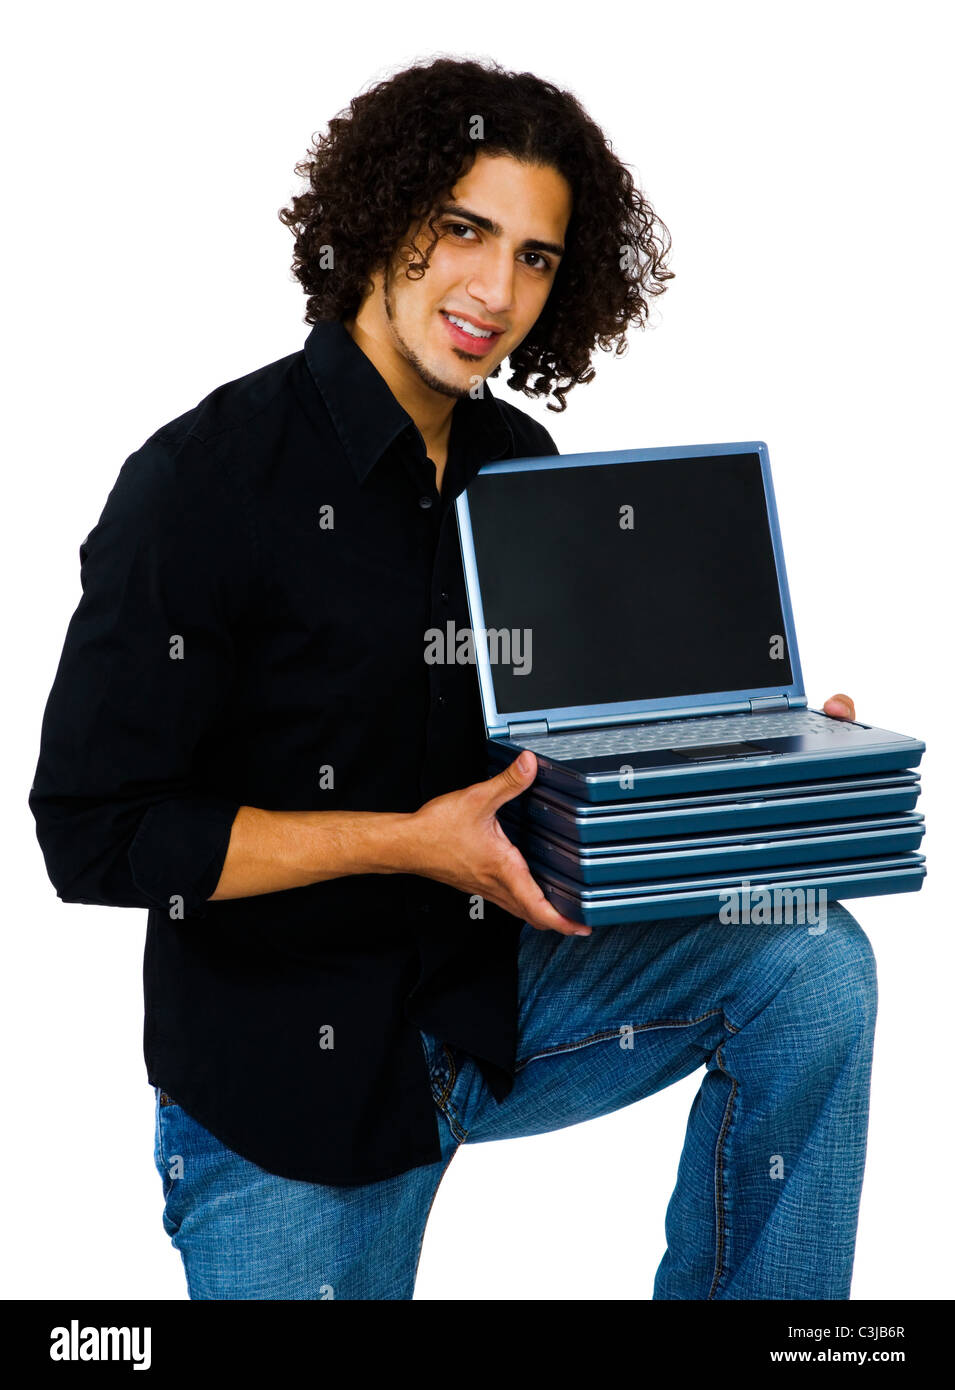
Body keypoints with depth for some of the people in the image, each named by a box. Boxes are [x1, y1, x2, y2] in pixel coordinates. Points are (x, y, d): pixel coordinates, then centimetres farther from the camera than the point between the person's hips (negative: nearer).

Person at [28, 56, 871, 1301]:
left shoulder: (521, 466, 3)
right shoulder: (205, 480, -18)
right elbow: (94, 831, -19)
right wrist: (408, 842, -23)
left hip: (492, 991, 5)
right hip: (287, 1080, -5)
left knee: (814, 961, -11)